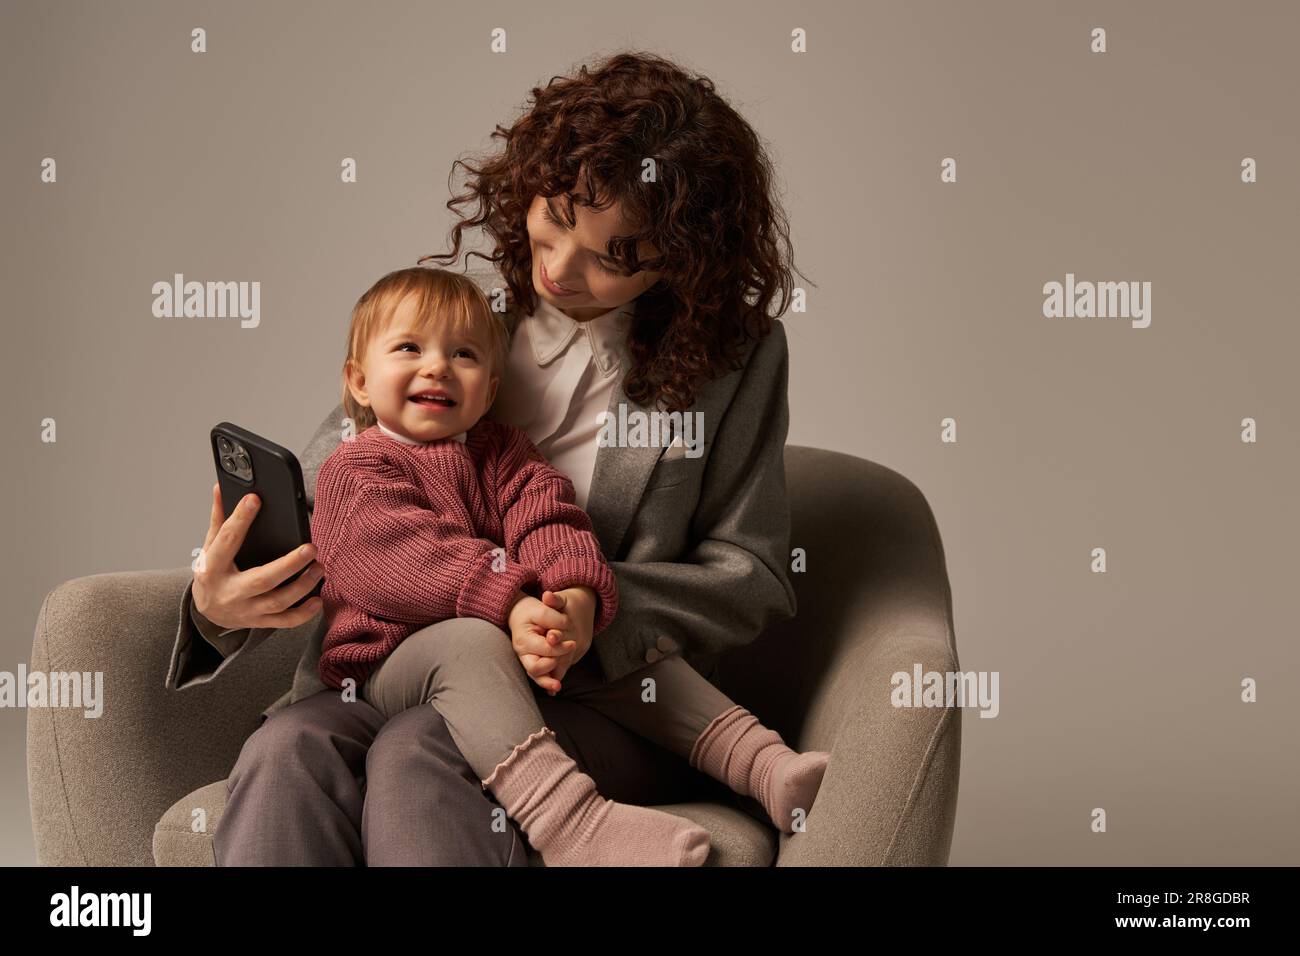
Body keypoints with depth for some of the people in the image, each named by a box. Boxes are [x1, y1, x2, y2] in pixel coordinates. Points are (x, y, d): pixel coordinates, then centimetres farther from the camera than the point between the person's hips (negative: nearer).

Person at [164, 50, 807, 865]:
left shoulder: (737, 354, 5)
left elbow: (755, 579, 2)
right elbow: (310, 506, 8)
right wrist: (220, 603, -16)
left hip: (608, 701, -2)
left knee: (421, 753, -34)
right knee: (289, 747, -31)